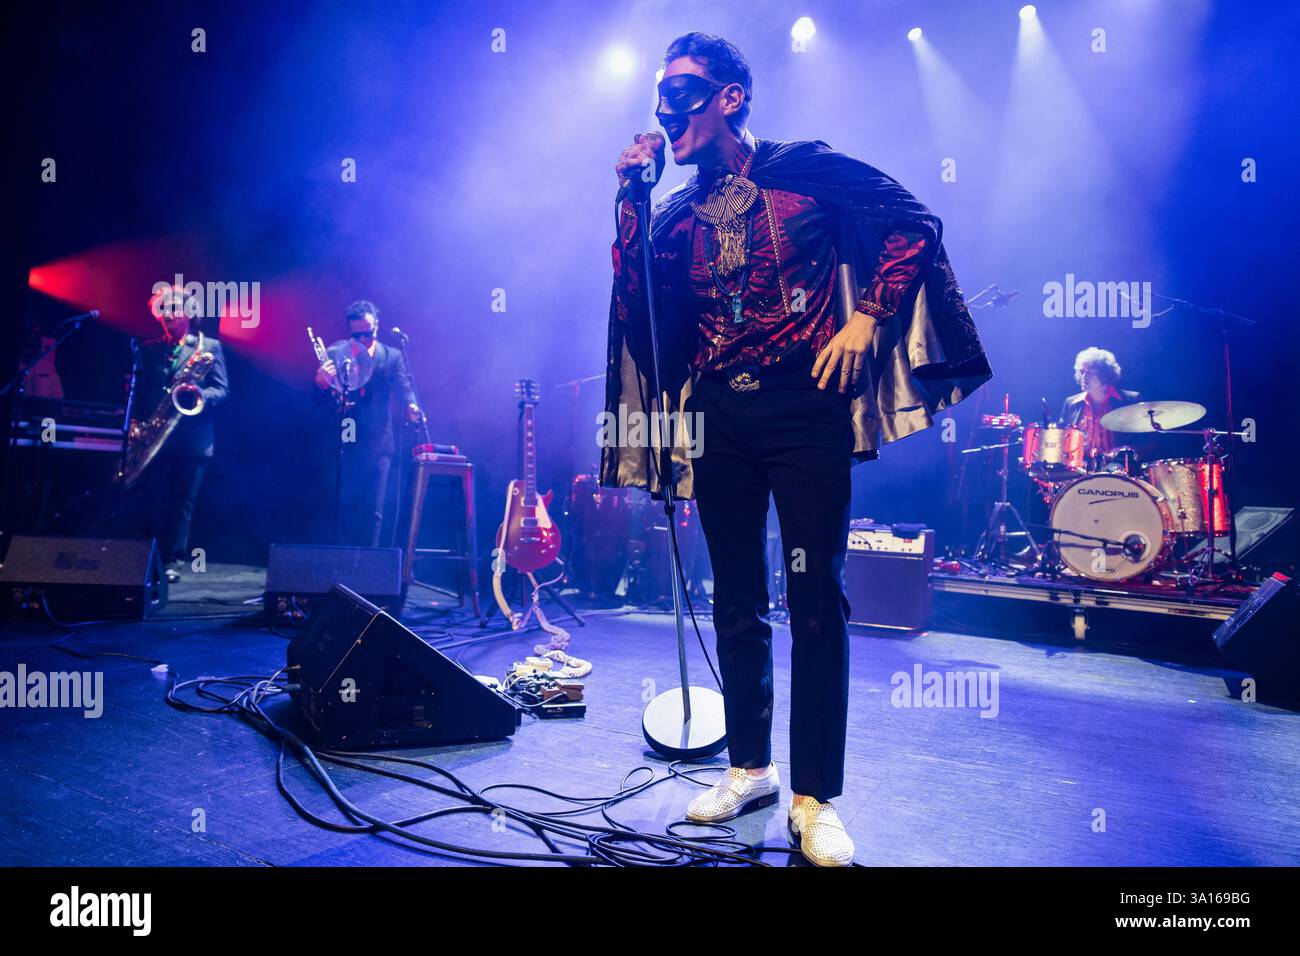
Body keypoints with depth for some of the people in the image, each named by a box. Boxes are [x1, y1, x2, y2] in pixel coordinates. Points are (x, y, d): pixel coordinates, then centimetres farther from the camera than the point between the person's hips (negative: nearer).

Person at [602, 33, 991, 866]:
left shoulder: (808, 169, 3)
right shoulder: (678, 214, 14)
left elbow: (912, 224, 2)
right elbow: (640, 318, 1)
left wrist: (867, 317, -9)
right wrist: (632, 202, 0)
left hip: (804, 406, -4)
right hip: (719, 415, 5)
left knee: (815, 598, -4)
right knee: (736, 599, 9)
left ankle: (817, 798, 5)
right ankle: (750, 767, 23)